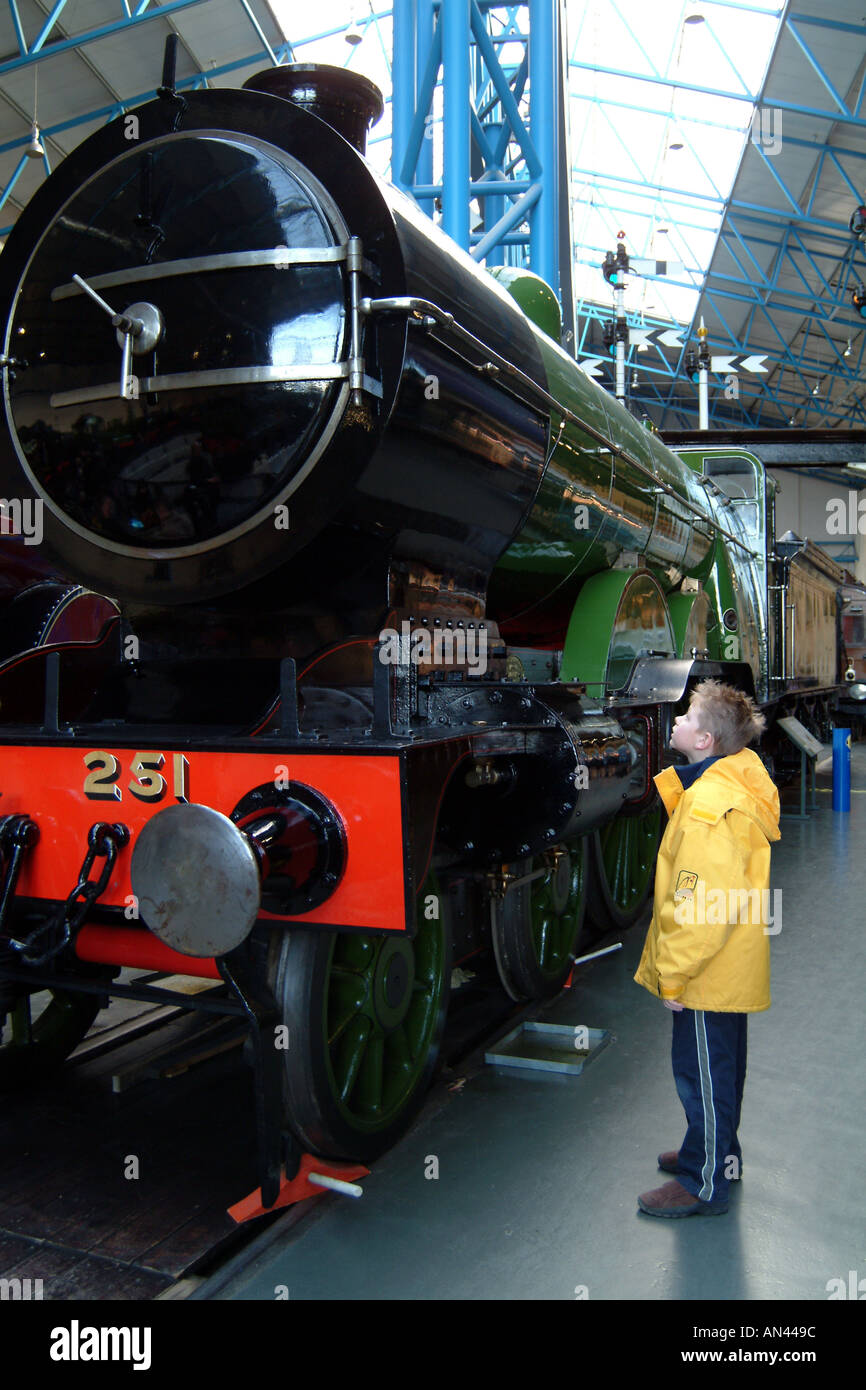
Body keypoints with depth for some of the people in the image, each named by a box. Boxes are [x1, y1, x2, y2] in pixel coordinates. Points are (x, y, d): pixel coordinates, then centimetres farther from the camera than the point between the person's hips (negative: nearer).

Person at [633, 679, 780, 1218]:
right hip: (732, 968, 10)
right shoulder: (740, 778, 4)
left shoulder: (708, 804, -27)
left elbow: (700, 904, -27)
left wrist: (673, 974, -20)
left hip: (706, 972, -10)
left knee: (703, 1070, 5)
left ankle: (704, 1184, 19)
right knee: (721, 1064, 23)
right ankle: (719, 1152, 40)